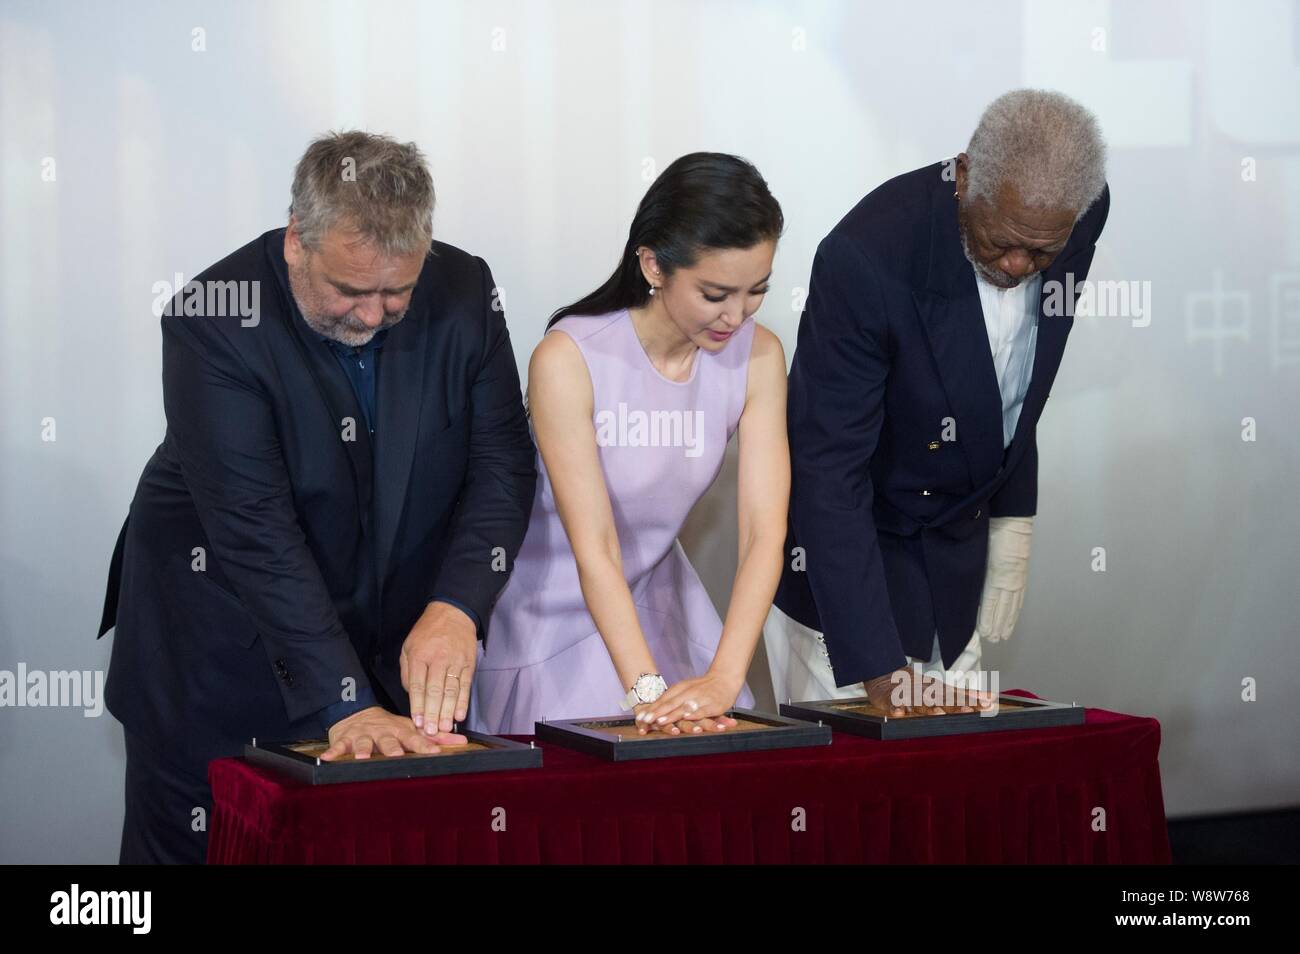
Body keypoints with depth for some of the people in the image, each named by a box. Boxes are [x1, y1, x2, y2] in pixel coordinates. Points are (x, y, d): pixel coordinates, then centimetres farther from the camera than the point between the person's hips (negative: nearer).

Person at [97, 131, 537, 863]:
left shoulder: (464, 291, -10)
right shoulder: (212, 320, -23)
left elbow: (504, 465, -9)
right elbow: (254, 529, -27)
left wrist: (456, 608, -27)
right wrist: (345, 704, -32)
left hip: (392, 632, 3)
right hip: (214, 630, -3)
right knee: (185, 839, 7)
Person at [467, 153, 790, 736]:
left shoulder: (758, 356, -10)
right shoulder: (567, 359, -23)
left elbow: (764, 532, -18)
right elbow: (594, 548, -27)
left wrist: (724, 678, -31)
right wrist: (647, 688, -36)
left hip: (658, 608, 4)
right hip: (553, 613, -4)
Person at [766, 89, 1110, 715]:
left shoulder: (1078, 216, -12)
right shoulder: (866, 257, -31)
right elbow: (828, 469, -29)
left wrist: (1012, 518, 10)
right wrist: (875, 664, -33)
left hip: (958, 547, 5)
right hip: (843, 554, -5)